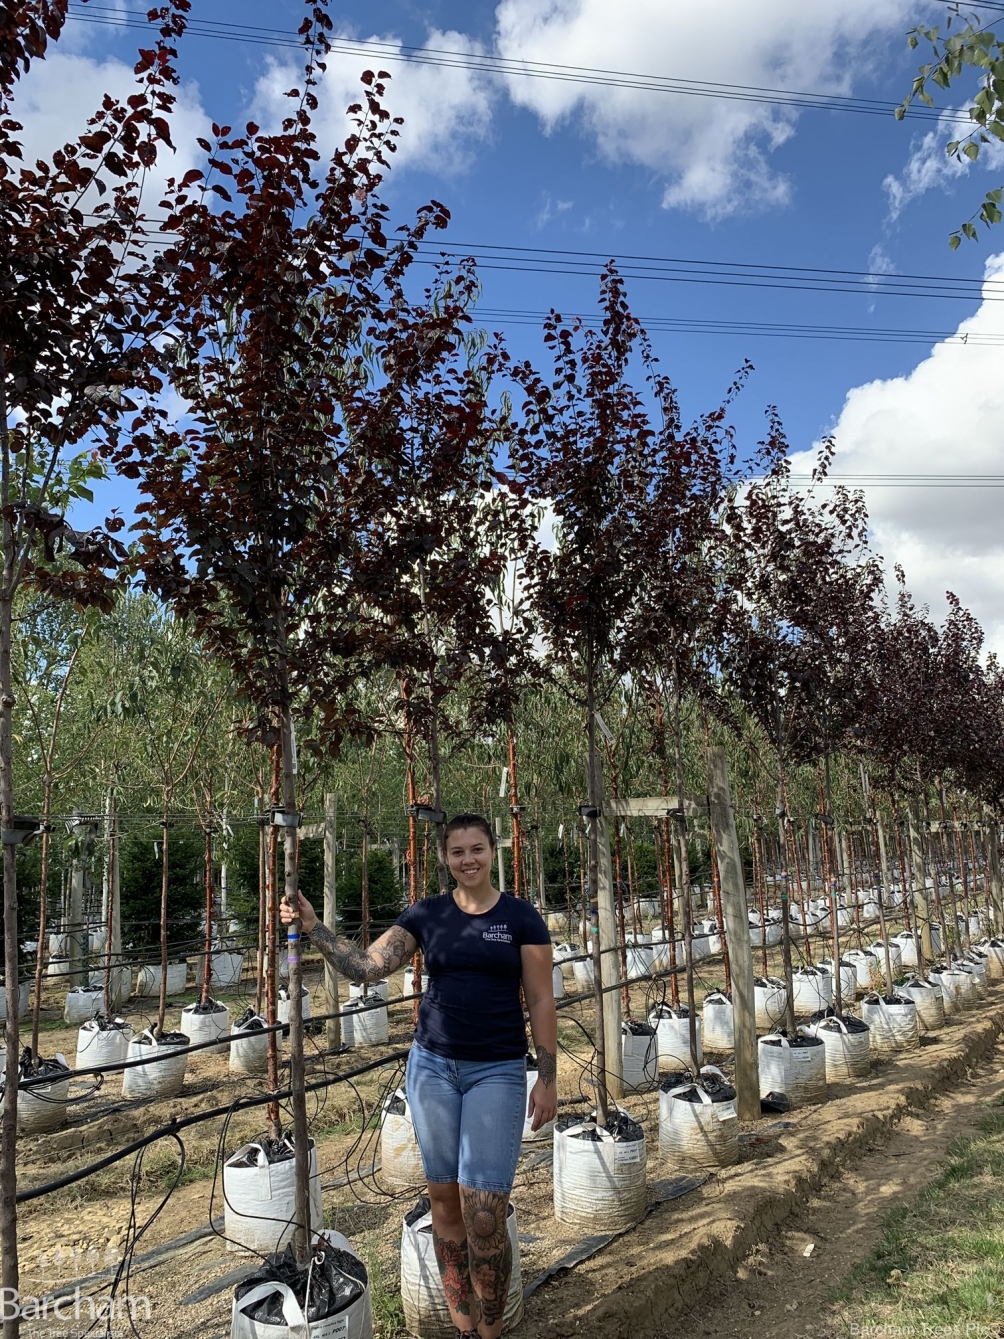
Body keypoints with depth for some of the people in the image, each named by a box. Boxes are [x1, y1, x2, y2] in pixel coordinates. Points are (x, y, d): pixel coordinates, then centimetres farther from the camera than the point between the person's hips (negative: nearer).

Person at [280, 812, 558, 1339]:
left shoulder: (520, 917, -4)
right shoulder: (426, 914, 2)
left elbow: (540, 1002, -1)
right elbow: (366, 966, -3)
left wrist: (548, 1079, -2)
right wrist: (313, 926, -14)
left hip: (497, 1071, -3)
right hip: (432, 1064, 3)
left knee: (483, 1210, -7)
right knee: (444, 1200, 9)